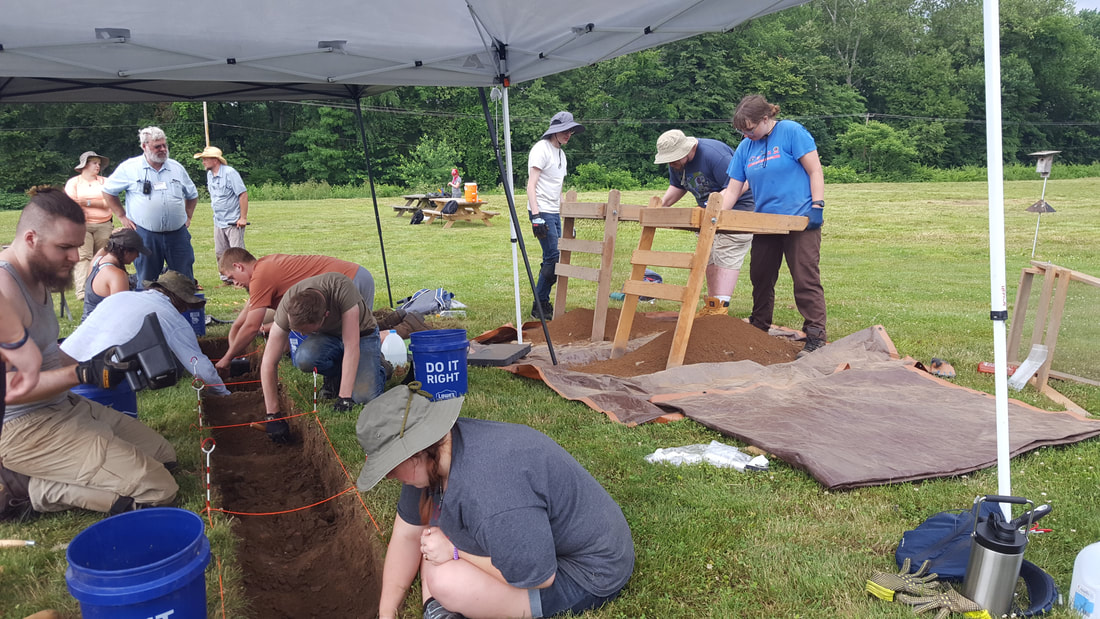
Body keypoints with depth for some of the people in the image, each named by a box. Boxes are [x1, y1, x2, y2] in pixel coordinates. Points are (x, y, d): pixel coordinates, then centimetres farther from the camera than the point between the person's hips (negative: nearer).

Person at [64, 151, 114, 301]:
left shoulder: (104, 181, 15)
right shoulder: (73, 182, 10)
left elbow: (108, 202, 0)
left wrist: (88, 202, -12)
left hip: (104, 225, 3)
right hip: (82, 225, -3)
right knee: (83, 256, -15)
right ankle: (83, 291, -24)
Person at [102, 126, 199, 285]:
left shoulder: (177, 168, 11)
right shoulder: (129, 167, 1)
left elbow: (192, 195, 24)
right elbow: (108, 190, 10)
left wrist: (188, 217, 13)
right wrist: (122, 216, 4)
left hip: (178, 234, 2)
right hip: (145, 234, -2)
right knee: (147, 281, 6)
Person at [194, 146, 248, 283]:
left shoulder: (229, 173, -13)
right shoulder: (209, 174, 11)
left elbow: (243, 194, -15)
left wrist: (243, 218, -17)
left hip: (233, 222, -8)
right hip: (218, 222, 8)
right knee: (220, 254, 10)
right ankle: (226, 279, 20)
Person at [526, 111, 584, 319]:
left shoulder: (561, 154, 20)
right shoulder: (542, 149, -8)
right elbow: (531, 185, -15)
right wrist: (536, 216, -23)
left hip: (555, 214, 9)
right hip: (542, 212, -9)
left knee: (552, 259, 8)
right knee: (554, 257, -12)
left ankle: (542, 304, 16)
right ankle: (540, 305, -2)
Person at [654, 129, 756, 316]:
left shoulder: (714, 155, -28)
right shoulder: (676, 163, 0)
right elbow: (677, 186, 17)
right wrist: (661, 205, -1)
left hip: (737, 207, -9)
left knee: (727, 255, -16)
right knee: (709, 257, 6)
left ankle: (720, 307, -22)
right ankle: (711, 305, 10)